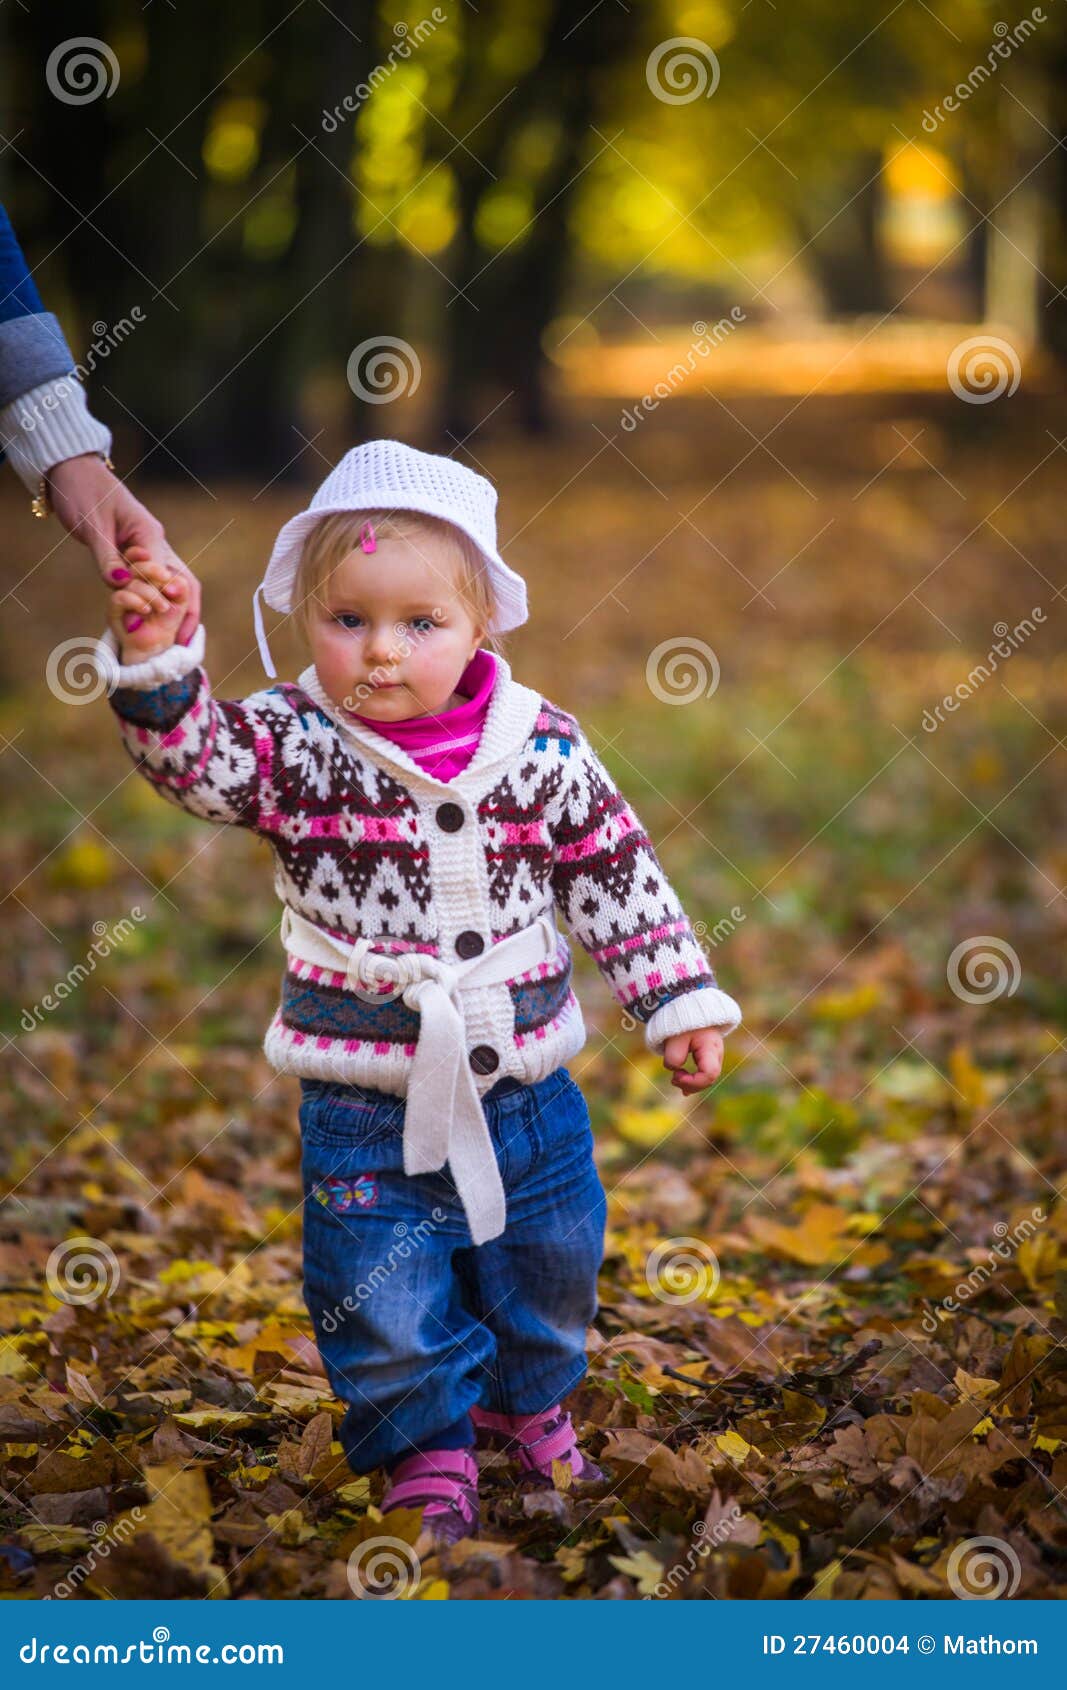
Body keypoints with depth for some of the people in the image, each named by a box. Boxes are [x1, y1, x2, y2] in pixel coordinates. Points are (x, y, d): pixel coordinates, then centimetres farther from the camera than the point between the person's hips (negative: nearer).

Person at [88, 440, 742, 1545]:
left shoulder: (542, 749, -7)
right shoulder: (292, 745, -11)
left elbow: (616, 876, 2)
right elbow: (195, 759, -28)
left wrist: (679, 1000, 3)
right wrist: (156, 663, -45)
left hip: (522, 1084, 2)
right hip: (364, 1098, -2)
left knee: (545, 1272, 19)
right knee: (383, 1299, 3)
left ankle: (530, 1407, 47)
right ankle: (429, 1450, 26)